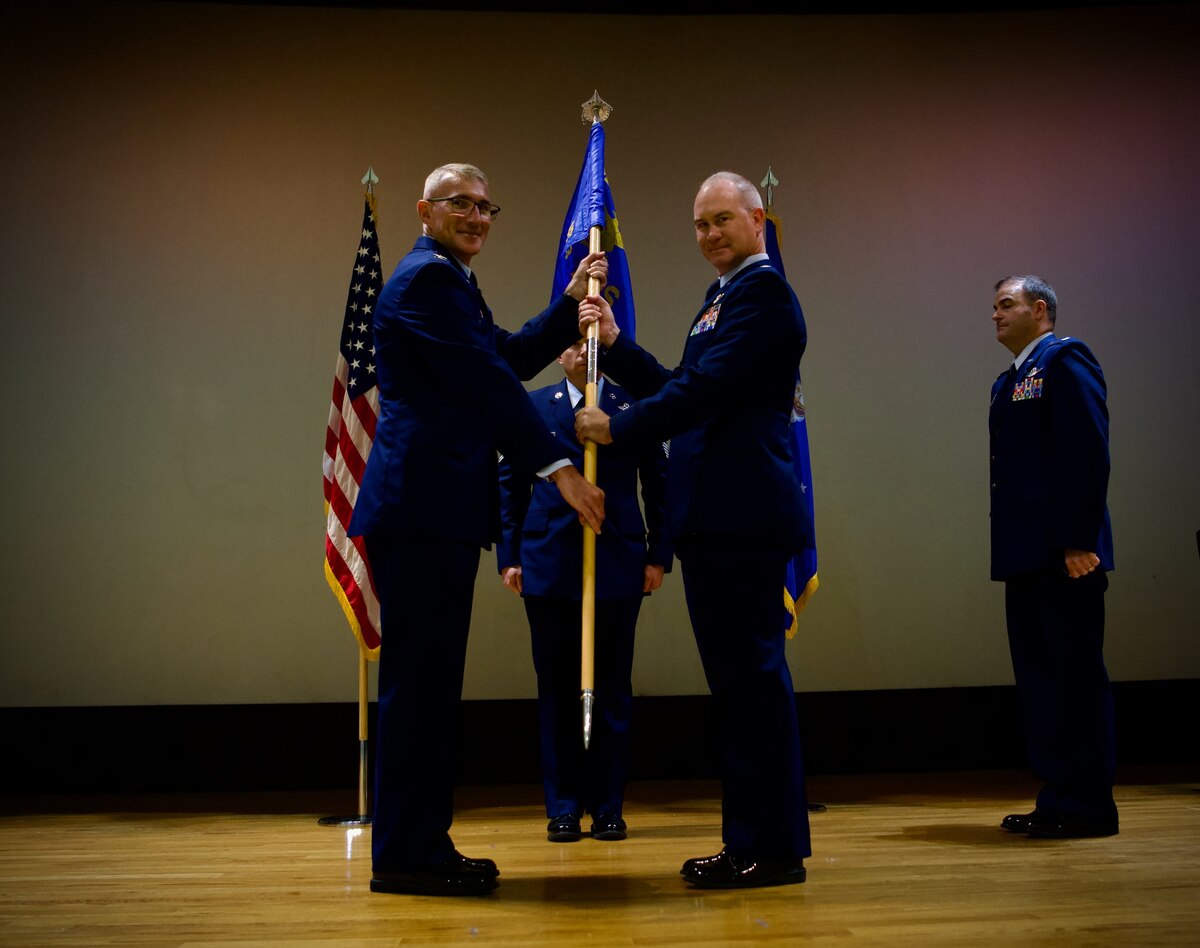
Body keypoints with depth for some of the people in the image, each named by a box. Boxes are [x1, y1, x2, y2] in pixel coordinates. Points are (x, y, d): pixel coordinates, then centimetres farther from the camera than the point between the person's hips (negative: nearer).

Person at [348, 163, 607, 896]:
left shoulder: (449, 279, 25)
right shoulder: (428, 277, -8)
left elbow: (511, 359, 24)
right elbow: (487, 383, -14)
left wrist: (572, 301, 19)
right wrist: (560, 468, -14)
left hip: (437, 509, 11)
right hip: (421, 507, -11)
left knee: (429, 679, 12)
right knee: (418, 678, -5)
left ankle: (420, 846, 21)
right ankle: (405, 855, 5)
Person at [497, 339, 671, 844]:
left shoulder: (634, 405, 8)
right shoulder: (534, 406, 10)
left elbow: (657, 483, 8)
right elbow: (511, 484, 9)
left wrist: (658, 554, 1)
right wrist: (509, 555, 2)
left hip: (618, 564, 0)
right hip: (549, 563, 1)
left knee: (612, 688, 4)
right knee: (557, 688, 4)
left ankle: (608, 807, 15)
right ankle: (563, 808, 14)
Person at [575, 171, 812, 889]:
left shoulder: (763, 291, -9)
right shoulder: (723, 297, 23)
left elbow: (707, 388, -18)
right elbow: (680, 389, 21)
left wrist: (617, 428, -9)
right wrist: (615, 343, 14)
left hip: (745, 516, -10)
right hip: (717, 519, 10)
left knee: (753, 672, -4)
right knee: (738, 676, 14)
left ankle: (774, 847, 7)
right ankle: (751, 839, 24)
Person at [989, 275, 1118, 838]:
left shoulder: (1065, 359, -4)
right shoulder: (1009, 382, 23)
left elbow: (1088, 450, -14)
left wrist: (1078, 539, -19)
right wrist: (1007, 548, 13)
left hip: (1063, 553, -9)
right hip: (1024, 556, 9)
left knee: (1076, 676, -3)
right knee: (1038, 678, 11)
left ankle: (1088, 806, 5)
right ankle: (1057, 799, 19)